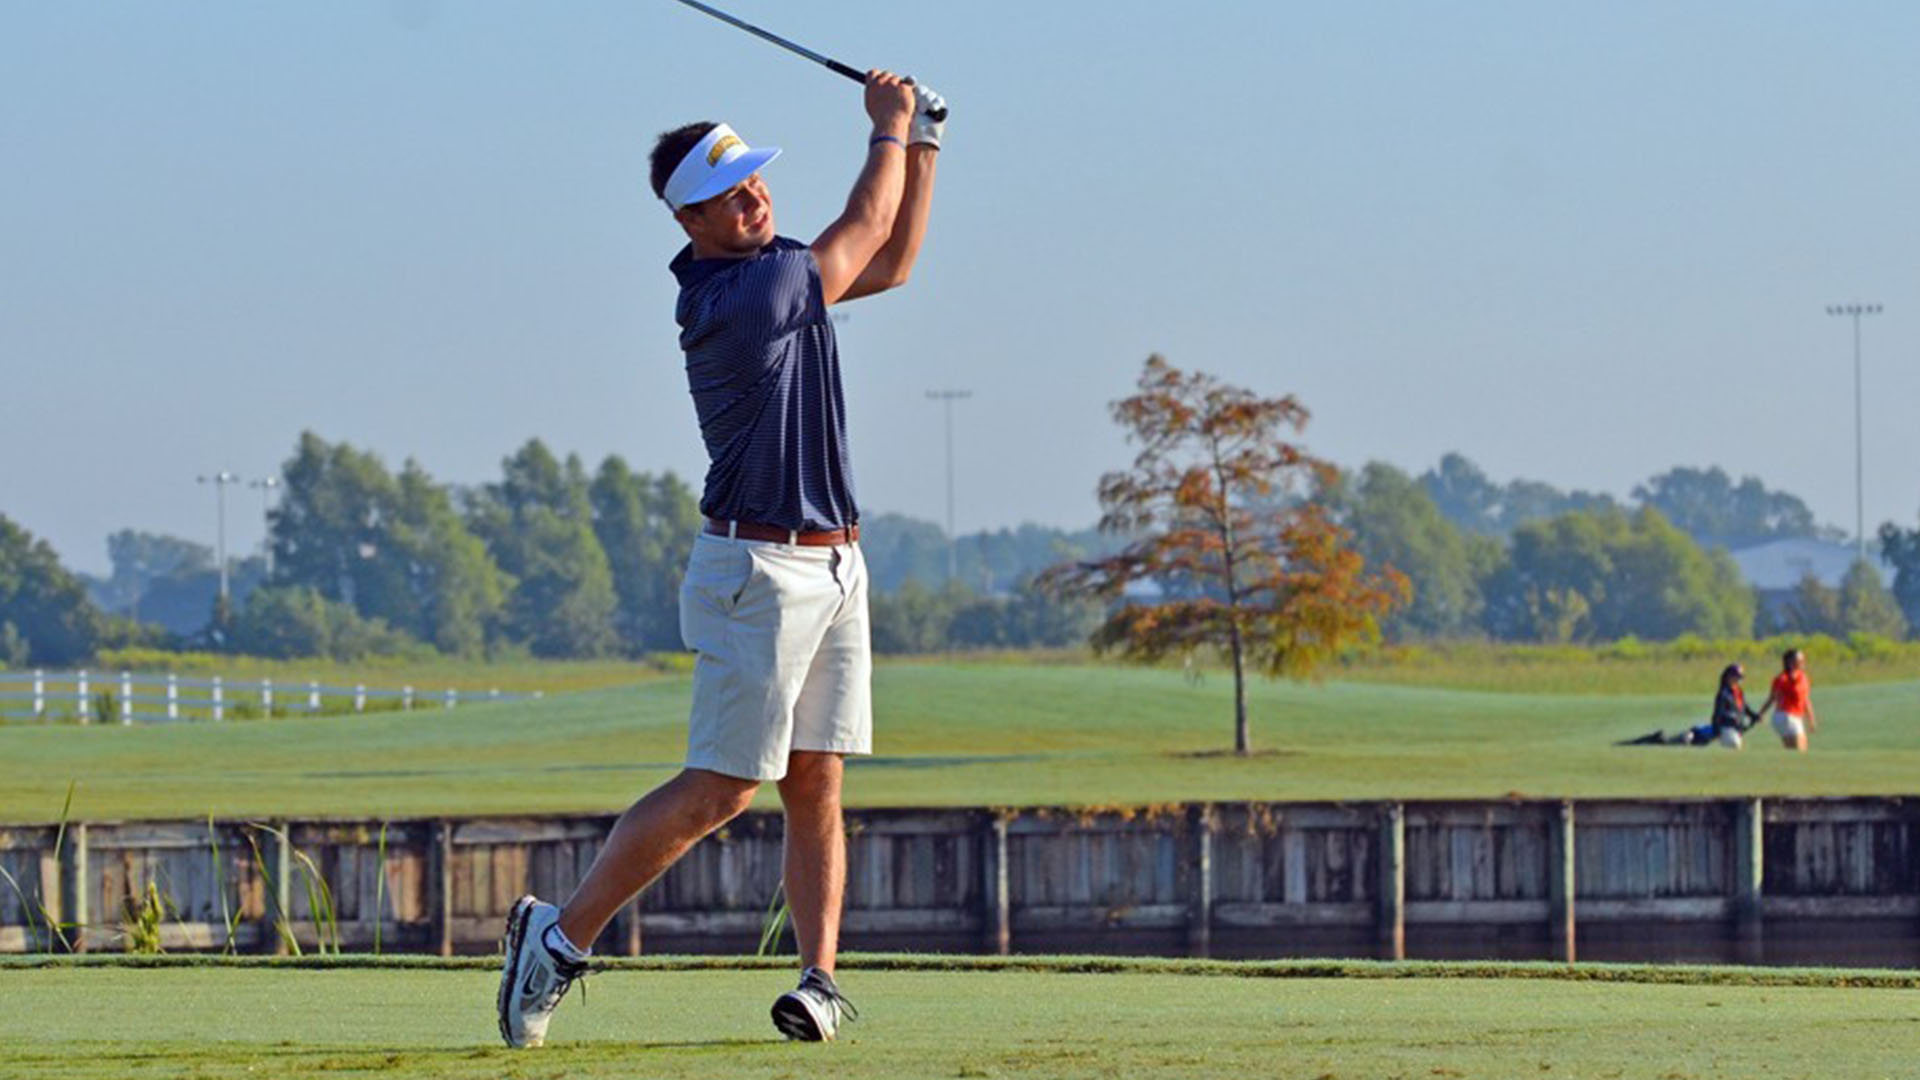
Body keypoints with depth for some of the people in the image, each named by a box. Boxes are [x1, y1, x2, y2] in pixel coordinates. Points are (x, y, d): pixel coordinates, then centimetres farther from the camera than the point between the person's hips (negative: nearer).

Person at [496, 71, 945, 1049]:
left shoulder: (771, 271, 8)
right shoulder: (733, 299, -20)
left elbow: (890, 262, 21)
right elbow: (863, 232, -7)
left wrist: (922, 146, 13)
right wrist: (888, 130, 7)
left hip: (834, 567, 9)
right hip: (758, 573, -9)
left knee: (815, 786, 3)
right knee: (719, 790, -8)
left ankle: (820, 978, 0)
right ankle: (560, 936, -1)